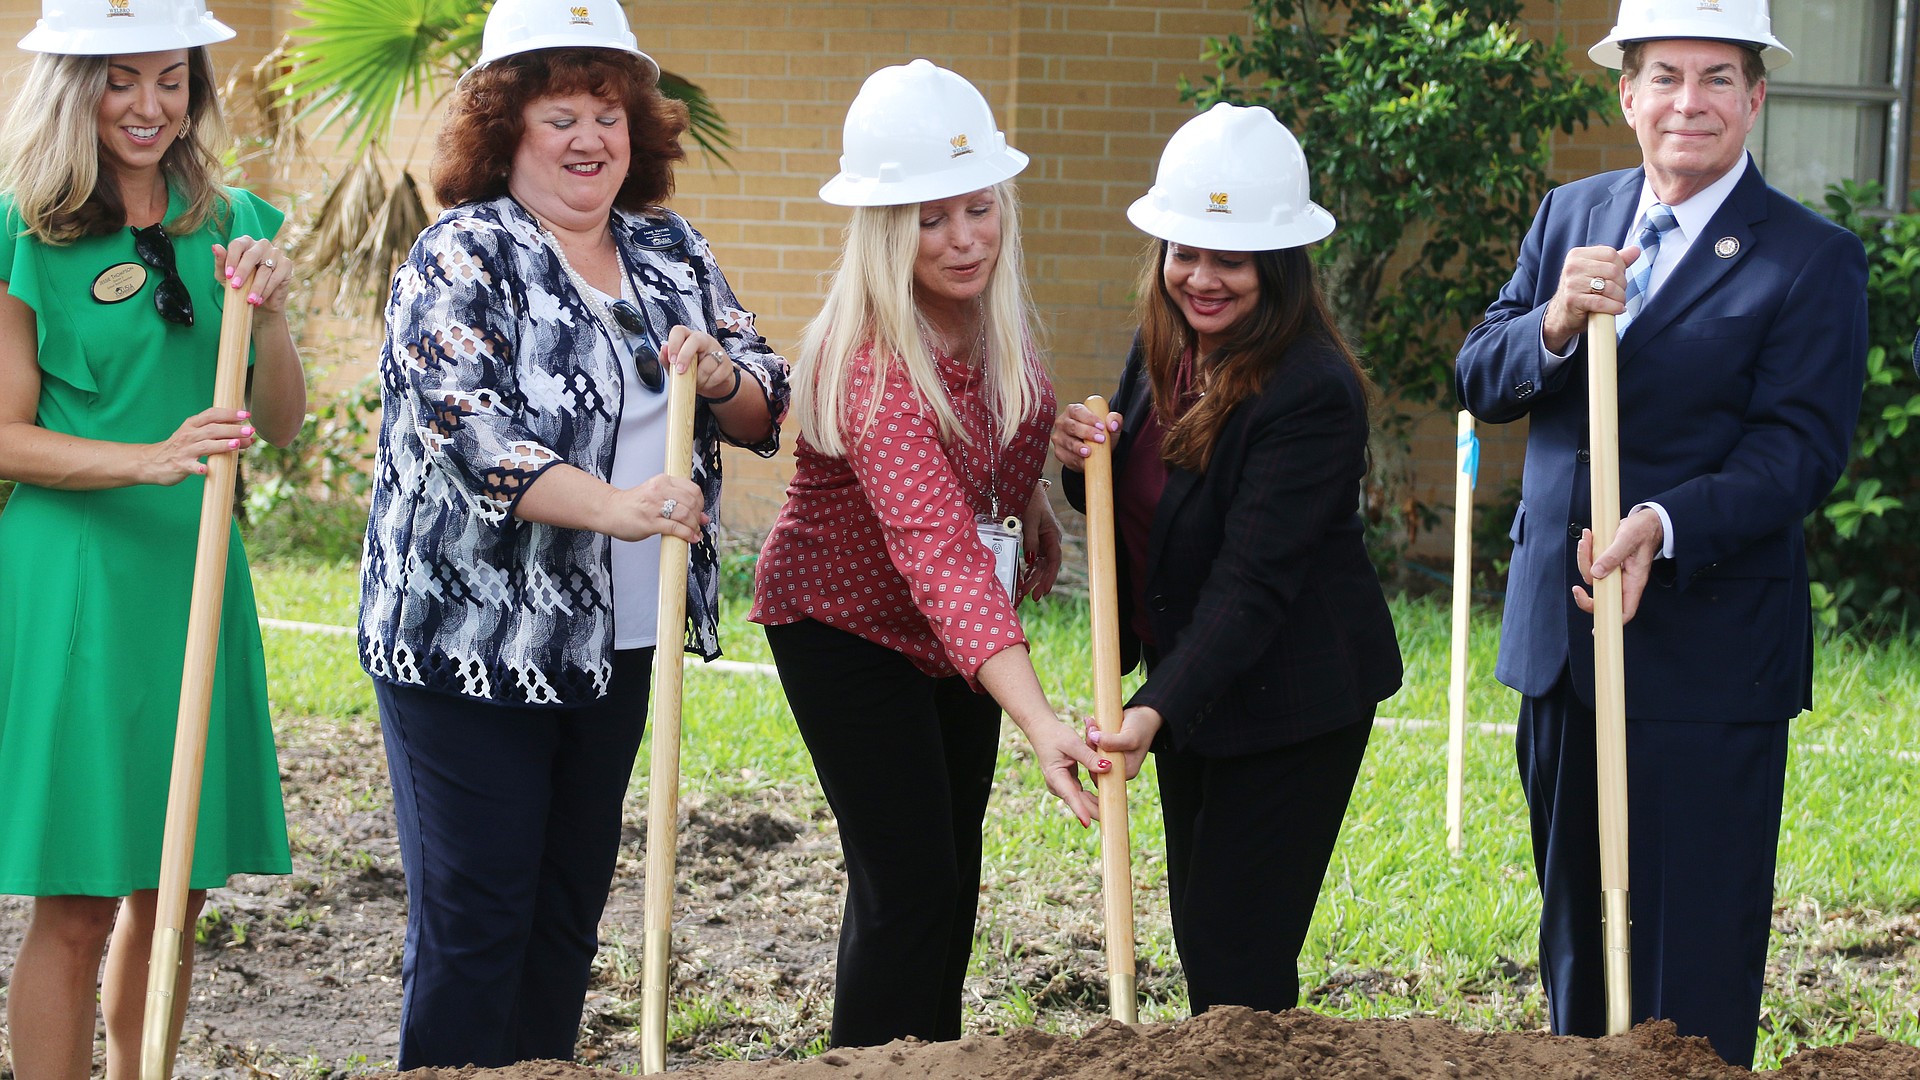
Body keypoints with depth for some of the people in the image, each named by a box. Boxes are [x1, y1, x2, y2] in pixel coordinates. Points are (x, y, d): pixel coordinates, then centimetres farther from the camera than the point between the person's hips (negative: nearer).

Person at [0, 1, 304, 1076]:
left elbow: (284, 423, 9)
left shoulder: (230, 224, 9)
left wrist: (268, 313, -10)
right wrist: (152, 460, -22)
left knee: (176, 885, 10)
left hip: (197, 573, 5)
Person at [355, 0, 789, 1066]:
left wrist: (718, 376, -13)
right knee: (475, 912, -4)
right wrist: (613, 505, -36)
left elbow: (767, 413, 11)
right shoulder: (459, 259, -9)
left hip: (618, 646, 6)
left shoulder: (671, 252, 10)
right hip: (471, 643, -6)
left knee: (573, 900, 12)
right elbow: (468, 430, -22)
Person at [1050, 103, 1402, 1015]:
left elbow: (1253, 582, -28)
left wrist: (1156, 711, -38)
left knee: (1235, 955, -7)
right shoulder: (1161, 352, 0)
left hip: (1289, 700, -8)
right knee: (1198, 931, 16)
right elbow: (1127, 516, 12)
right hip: (1186, 678, 8)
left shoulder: (1313, 393, -25)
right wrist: (1084, 462, -11)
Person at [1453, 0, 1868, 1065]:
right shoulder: (1570, 216, 10)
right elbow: (1478, 382, 2)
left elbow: (1798, 450, -14)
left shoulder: (1812, 259, -7)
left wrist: (1663, 528, -29)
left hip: (1707, 654, -5)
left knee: (1696, 954, -1)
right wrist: (1555, 325, -19)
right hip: (1563, 635, 5)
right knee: (1575, 922, 16)